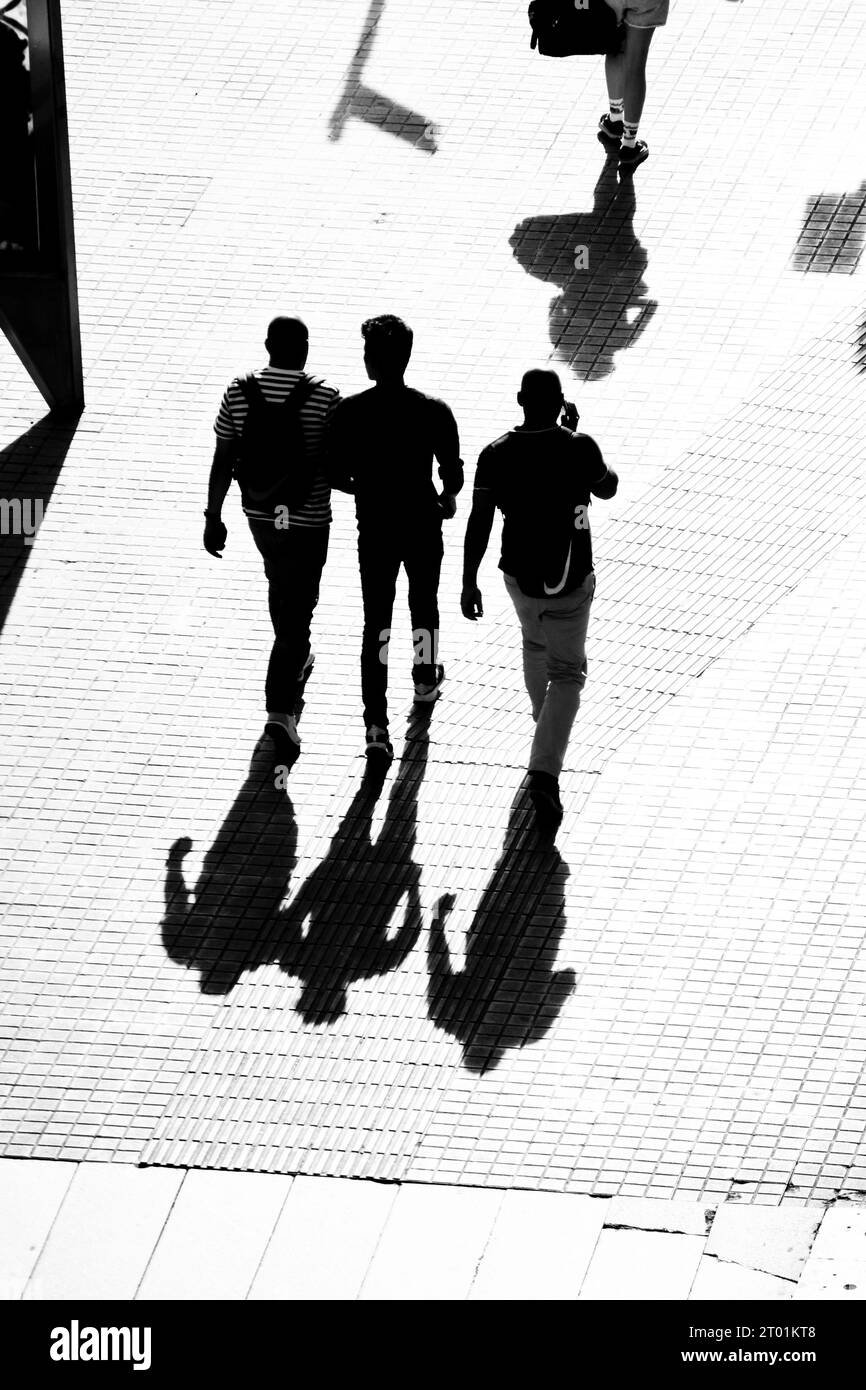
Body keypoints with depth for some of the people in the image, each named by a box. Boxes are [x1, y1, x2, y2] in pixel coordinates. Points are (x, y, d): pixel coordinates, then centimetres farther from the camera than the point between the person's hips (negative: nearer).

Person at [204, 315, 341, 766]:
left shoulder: (239, 391, -7)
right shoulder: (324, 398, -17)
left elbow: (222, 461, -3)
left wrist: (213, 517, 5)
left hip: (260, 513, 5)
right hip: (307, 520, -5)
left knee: (281, 587, 29)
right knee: (296, 610, 0)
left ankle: (293, 663, 51)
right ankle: (281, 710, -9)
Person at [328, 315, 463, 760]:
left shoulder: (349, 413, -15)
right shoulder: (434, 412, -15)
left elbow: (335, 477, -9)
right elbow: (453, 473, -10)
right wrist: (448, 498, 13)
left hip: (374, 529, 0)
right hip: (423, 524, 1)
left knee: (376, 622, 4)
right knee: (424, 602, 27)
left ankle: (376, 725, -5)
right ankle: (426, 678, 49)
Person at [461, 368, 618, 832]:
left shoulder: (496, 454, -10)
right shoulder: (579, 449, -15)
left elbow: (479, 521, -9)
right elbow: (607, 488, 5)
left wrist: (469, 582, -2)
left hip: (519, 575, 3)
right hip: (570, 579, -3)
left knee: (534, 644, 31)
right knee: (567, 673, 4)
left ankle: (546, 723, 54)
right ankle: (545, 772, -13)